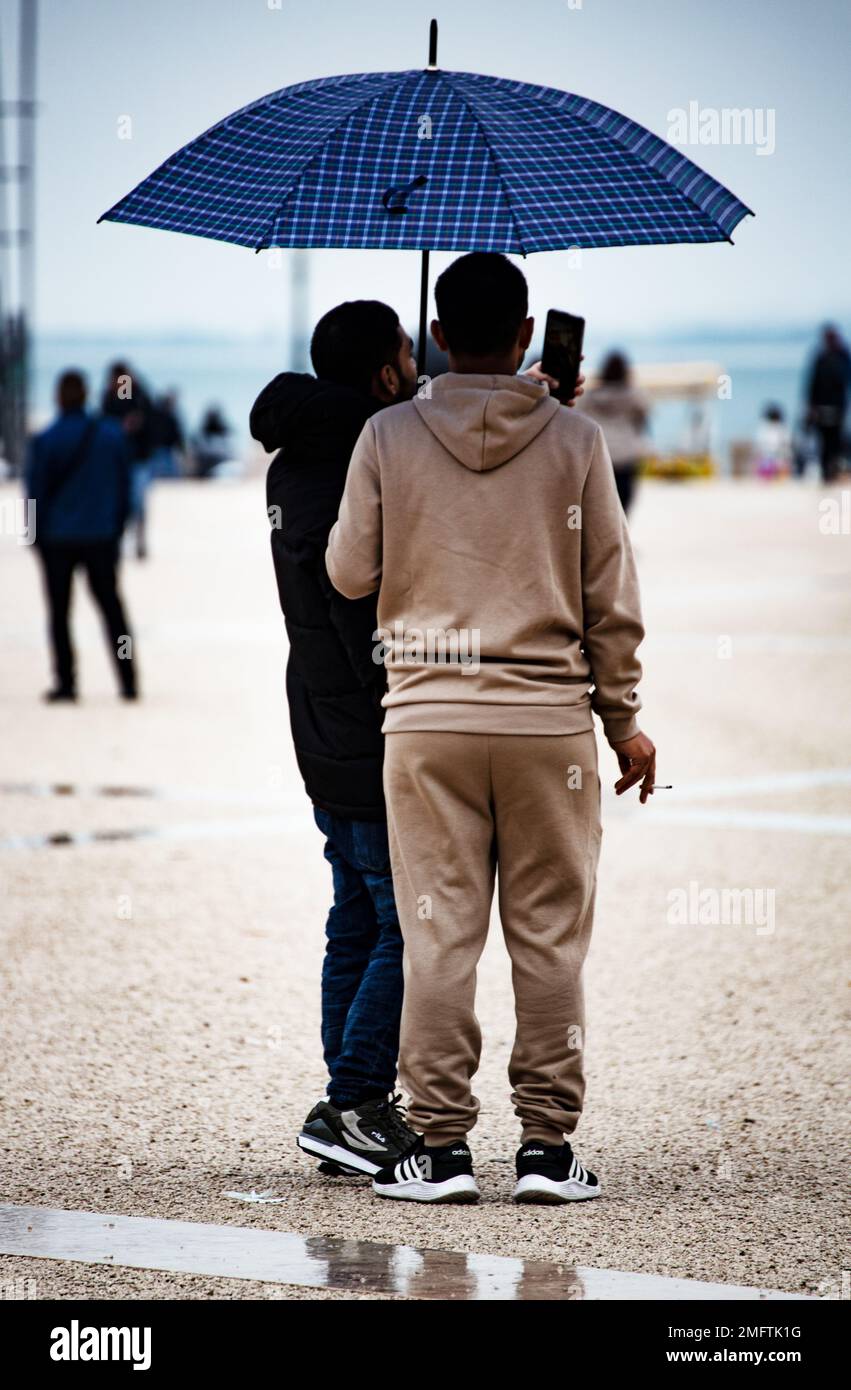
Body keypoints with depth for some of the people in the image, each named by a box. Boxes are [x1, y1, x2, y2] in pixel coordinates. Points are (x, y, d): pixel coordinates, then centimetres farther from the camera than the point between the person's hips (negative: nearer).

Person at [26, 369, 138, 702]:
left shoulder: (44, 441, -11)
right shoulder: (112, 435, -2)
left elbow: (37, 491, -6)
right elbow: (124, 487, 3)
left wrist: (37, 536, 6)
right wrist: (117, 527, 13)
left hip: (58, 538, -3)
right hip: (101, 536, 3)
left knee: (59, 612, 6)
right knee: (111, 606, 11)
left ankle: (66, 682, 2)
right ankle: (128, 681, 6)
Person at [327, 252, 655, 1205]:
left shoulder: (388, 437, -2)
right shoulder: (575, 442, -2)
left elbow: (350, 573, 5)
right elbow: (611, 597, 2)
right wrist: (624, 718, 11)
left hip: (428, 721, 0)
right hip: (550, 717, 0)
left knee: (438, 936, 4)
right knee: (550, 937, 6)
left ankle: (440, 1144, 3)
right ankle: (548, 1144, 6)